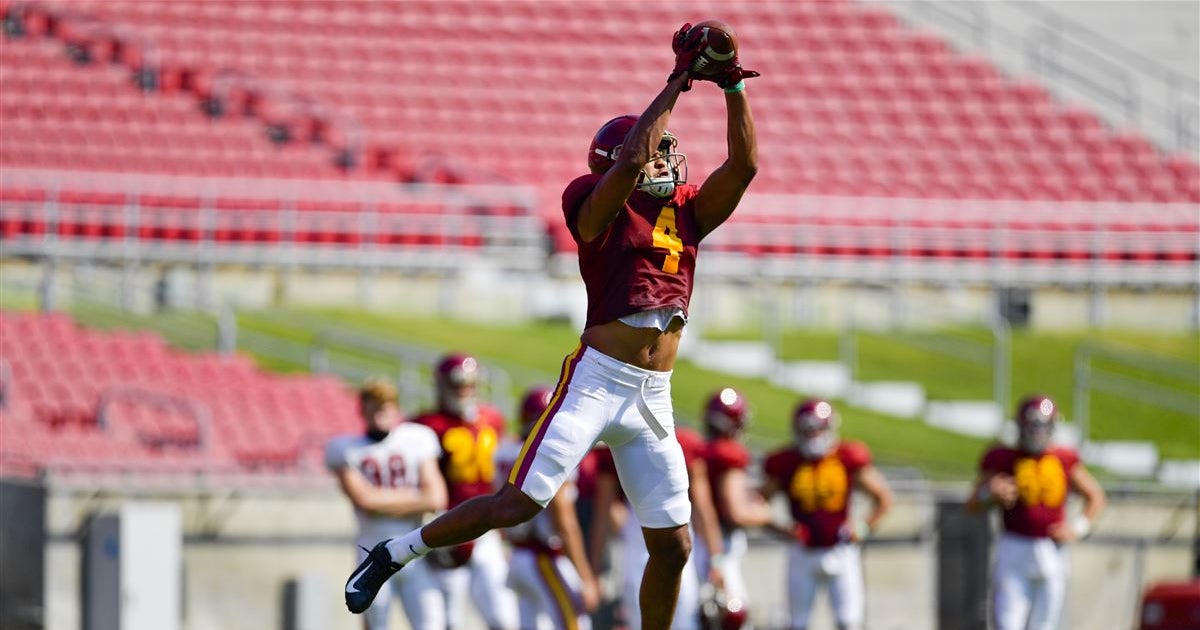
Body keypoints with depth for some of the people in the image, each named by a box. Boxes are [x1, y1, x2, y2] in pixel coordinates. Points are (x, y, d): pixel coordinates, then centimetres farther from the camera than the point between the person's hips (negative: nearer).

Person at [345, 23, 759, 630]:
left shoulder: (687, 212, 13)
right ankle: (394, 553, 7)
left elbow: (743, 164, 6)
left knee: (672, 545, 3)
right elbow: (629, 158, -21)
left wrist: (734, 88, -5)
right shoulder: (599, 208, -3)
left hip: (653, 398, 5)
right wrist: (678, 81, -17)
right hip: (596, 380, -5)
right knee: (518, 504, -10)